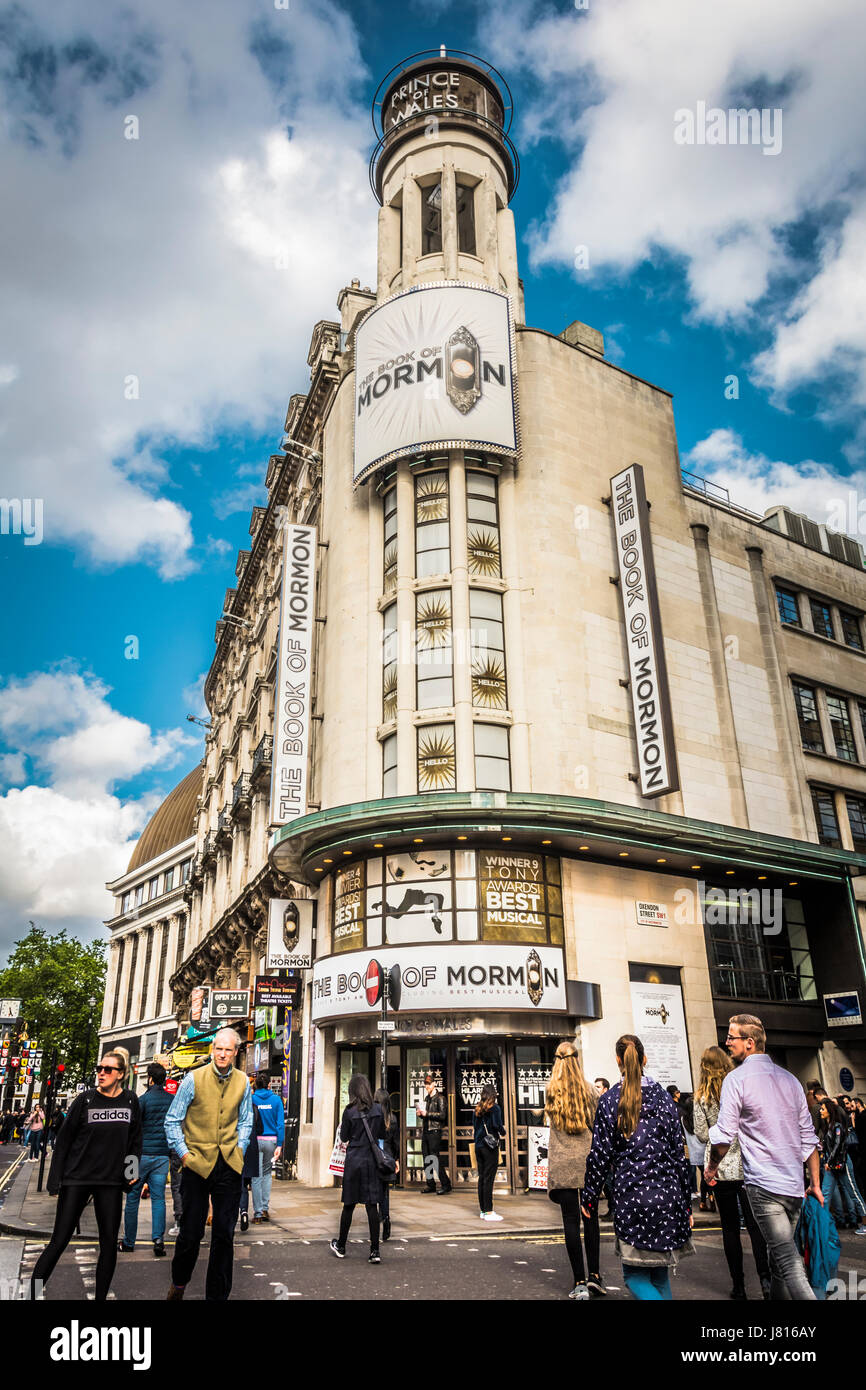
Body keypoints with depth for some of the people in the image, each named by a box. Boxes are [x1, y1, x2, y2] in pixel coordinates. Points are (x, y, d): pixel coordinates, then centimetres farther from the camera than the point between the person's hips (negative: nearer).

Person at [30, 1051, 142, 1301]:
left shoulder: (131, 1101, 1)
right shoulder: (85, 1099, -6)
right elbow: (64, 1140, -2)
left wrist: (133, 1169, 2)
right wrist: (55, 1180, -4)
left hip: (111, 1182, 2)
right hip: (76, 1179, -2)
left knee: (109, 1241, 4)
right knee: (59, 1241, -1)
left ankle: (101, 1297, 17)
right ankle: (32, 1293, 13)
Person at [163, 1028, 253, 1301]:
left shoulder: (242, 1082, 2)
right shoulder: (194, 1079, -7)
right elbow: (173, 1120, 0)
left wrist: (240, 1150, 5)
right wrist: (184, 1153, -5)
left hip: (229, 1165, 2)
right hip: (197, 1163, -2)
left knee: (224, 1233, 6)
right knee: (191, 1231, 6)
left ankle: (217, 1295, 20)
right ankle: (178, 1283, 34)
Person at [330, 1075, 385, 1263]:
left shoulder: (350, 1111, -9)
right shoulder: (378, 1109, 0)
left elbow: (344, 1137, 2)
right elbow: (382, 1135, 8)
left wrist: (342, 1126, 20)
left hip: (354, 1160, -2)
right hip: (373, 1160, 2)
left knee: (349, 1204, 10)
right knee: (372, 1205, 3)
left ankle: (340, 1247, 24)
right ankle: (375, 1251, 1)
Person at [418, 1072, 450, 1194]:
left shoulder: (440, 1098, -6)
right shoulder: (426, 1098, 17)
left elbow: (442, 1115, -15)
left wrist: (427, 1113, -17)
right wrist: (421, 1113, 5)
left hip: (435, 1132, -8)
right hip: (425, 1132, 8)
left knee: (435, 1159, -10)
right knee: (426, 1160, 8)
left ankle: (446, 1184, -3)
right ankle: (431, 1185, 17)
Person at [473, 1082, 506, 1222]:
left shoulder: (478, 1109, 9)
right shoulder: (494, 1108, -10)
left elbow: (476, 1127, 12)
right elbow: (497, 1125, -17)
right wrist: (503, 1132, 2)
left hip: (478, 1146, 6)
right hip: (490, 1147, -6)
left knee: (481, 1178, 11)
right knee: (488, 1179, -3)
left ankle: (483, 1210, 17)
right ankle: (488, 1212, -2)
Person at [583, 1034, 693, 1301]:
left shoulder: (608, 1102, -3)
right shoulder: (663, 1098, 2)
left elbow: (599, 1155, -2)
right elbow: (679, 1153, 4)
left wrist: (589, 1198, 8)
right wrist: (686, 1203, 12)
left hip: (630, 1198, -3)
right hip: (667, 1196, 3)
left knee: (635, 1276, 6)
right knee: (659, 1275, 16)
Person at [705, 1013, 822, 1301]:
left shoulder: (737, 1078, -9)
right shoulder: (789, 1079, 11)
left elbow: (724, 1135, -11)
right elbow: (808, 1137, 12)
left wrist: (711, 1166, 5)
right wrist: (815, 1183, 19)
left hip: (763, 1185, -7)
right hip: (794, 1185, 7)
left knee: (788, 1261, -6)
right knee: (780, 1255, 18)